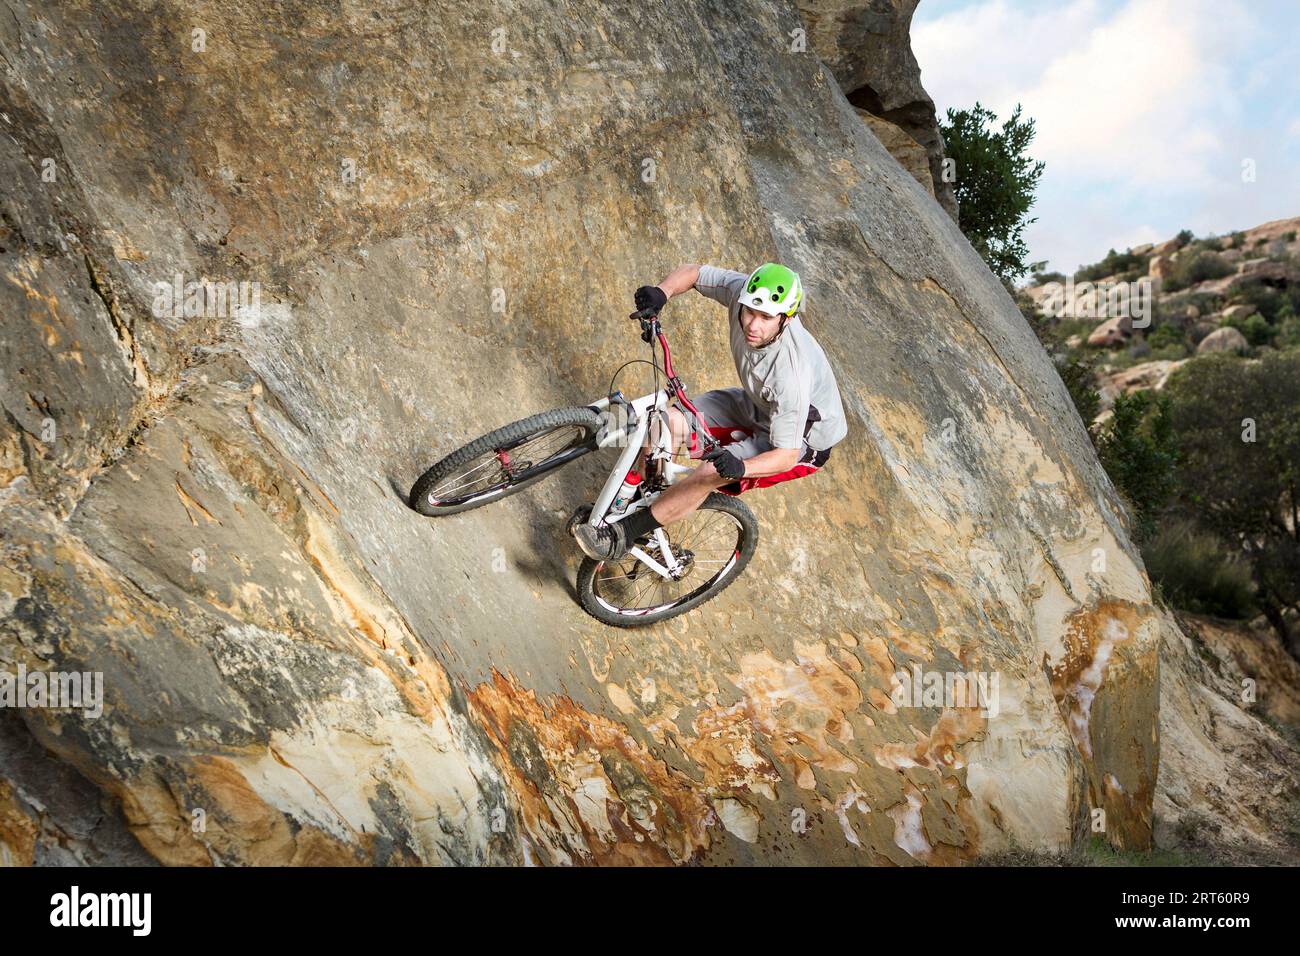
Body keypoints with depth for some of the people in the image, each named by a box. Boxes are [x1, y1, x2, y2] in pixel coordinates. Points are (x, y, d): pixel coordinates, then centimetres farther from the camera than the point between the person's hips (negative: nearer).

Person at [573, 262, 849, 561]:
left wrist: (741, 468, -49)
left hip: (803, 440, -7)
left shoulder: (790, 376, -40)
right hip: (757, 405, 7)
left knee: (710, 473, -29)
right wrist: (662, 291, -28)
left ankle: (622, 535, -13)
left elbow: (787, 454, -31)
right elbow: (692, 271, -7)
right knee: (664, 424, -8)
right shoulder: (743, 291, -24)